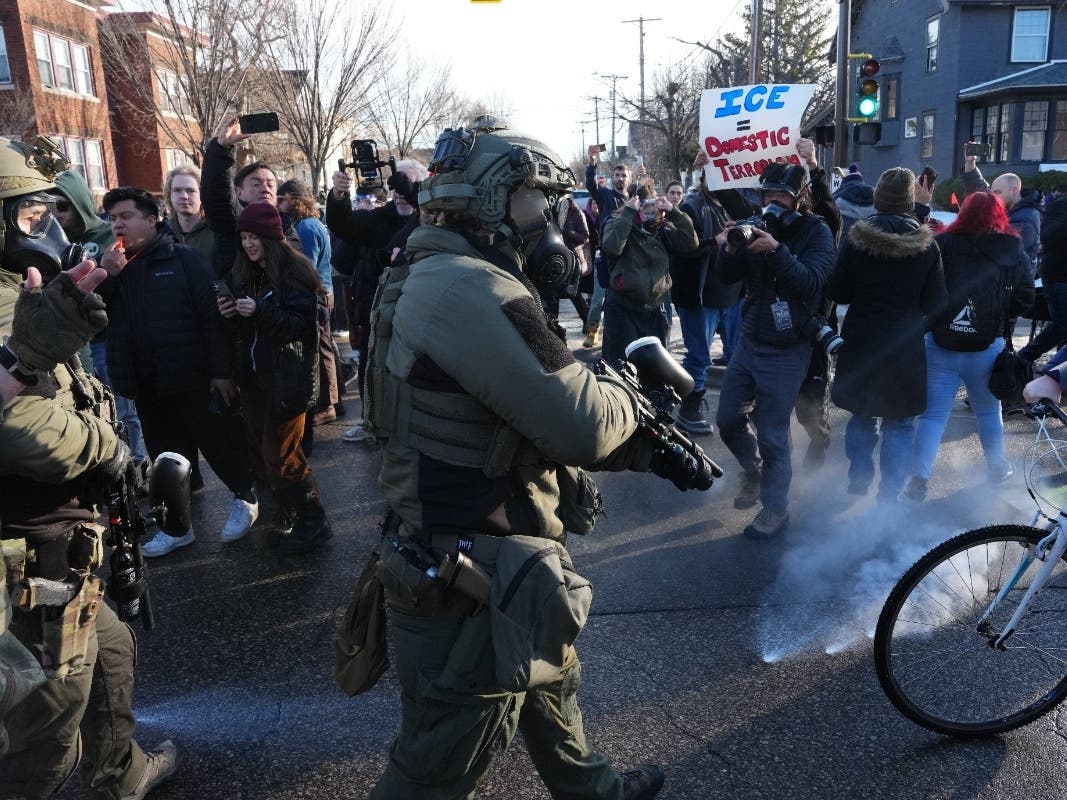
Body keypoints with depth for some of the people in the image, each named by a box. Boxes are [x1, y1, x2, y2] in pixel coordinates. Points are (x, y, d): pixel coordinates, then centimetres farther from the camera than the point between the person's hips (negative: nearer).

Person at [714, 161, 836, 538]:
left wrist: (777, 250, -36)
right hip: (749, 341, 5)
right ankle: (753, 470, 39)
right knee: (728, 419, 12)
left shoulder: (816, 232, -10)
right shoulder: (760, 225, 2)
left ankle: (775, 508, 18)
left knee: (771, 436, 0)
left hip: (786, 351, -5)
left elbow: (811, 282, -24)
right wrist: (729, 250, -22)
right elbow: (728, 277, -1)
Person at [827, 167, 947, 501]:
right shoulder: (926, 244, -10)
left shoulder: (855, 238, -9)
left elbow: (837, 292, -3)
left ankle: (857, 482, 26)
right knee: (899, 424, 8)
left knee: (861, 415, 17)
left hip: (861, 342, 1)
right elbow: (935, 303, -4)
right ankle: (889, 494, 11)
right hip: (906, 347, -1)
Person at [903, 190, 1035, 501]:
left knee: (933, 413, 3)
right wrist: (998, 317, 14)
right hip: (987, 346, 2)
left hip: (940, 344, -1)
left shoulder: (944, 244, -6)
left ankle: (919, 480, -2)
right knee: (988, 410, 21)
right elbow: (1025, 298, 2)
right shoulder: (1014, 251, 0)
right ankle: (997, 469, 36)